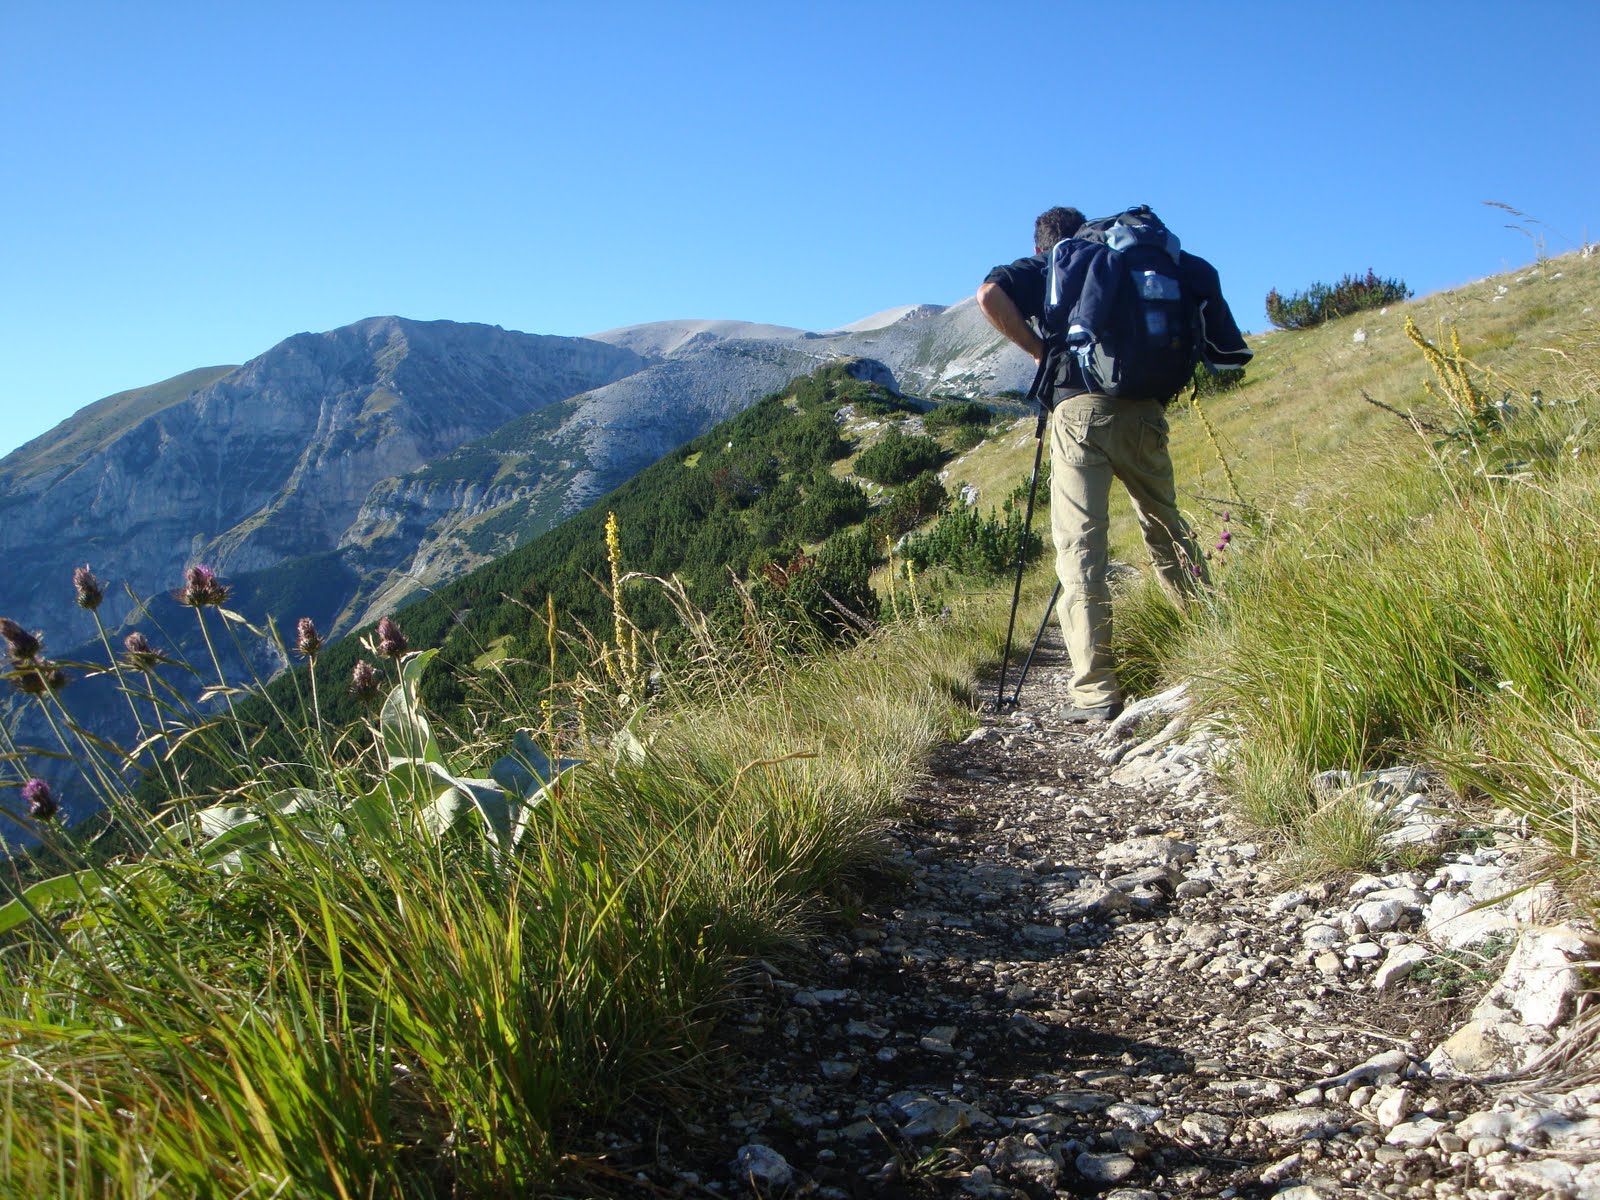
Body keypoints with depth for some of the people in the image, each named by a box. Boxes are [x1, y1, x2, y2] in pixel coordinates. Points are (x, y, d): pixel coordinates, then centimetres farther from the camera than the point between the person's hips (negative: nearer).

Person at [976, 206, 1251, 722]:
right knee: (1166, 526, 20)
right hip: (1144, 410, 4)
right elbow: (1199, 274, 16)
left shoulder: (1042, 268, 15)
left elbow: (989, 295, -4)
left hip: (1079, 407, -3)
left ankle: (1096, 690, -13)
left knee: (1079, 545, -6)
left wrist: (1039, 350, 5)